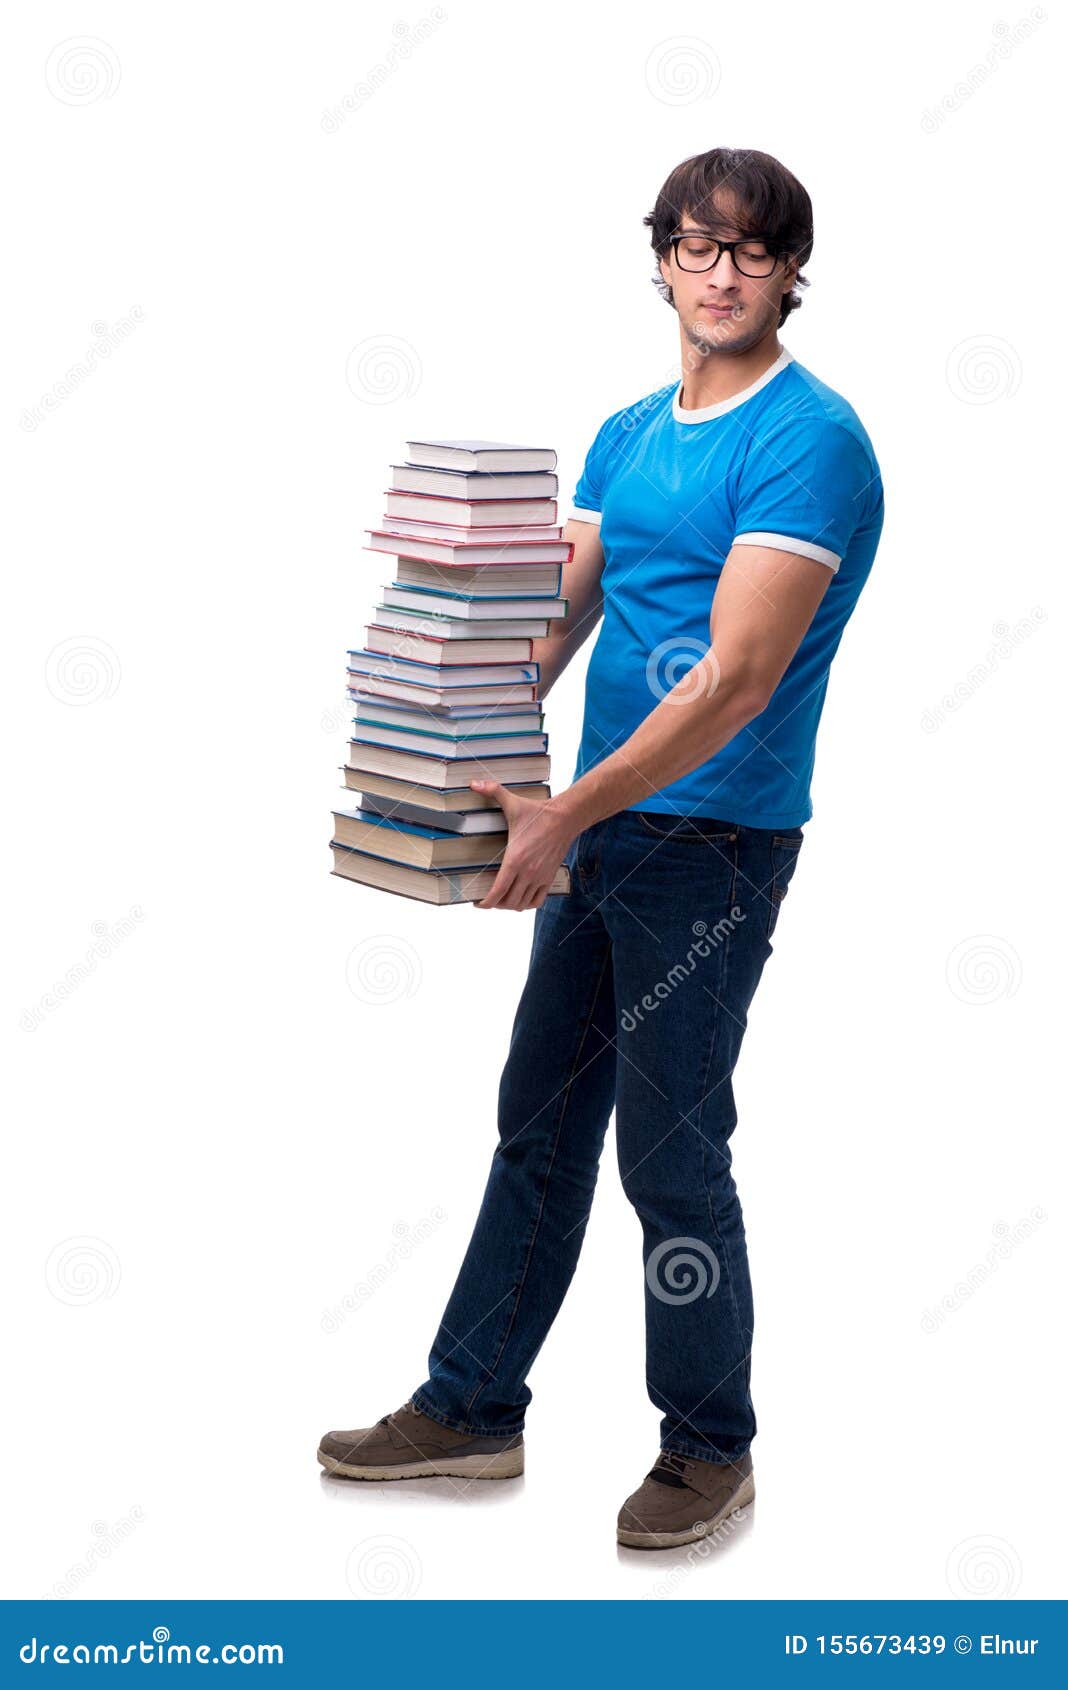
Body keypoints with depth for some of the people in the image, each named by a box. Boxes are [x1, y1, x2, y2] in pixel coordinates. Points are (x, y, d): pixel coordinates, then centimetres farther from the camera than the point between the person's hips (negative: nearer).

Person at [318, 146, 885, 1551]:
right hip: (600, 826, 8)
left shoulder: (809, 440, -14)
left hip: (714, 840, -8)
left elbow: (737, 677, -21)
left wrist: (568, 813, -24)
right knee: (540, 1125, 14)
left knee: (670, 1152, 0)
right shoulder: (626, 435, 12)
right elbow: (556, 615, 10)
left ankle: (711, 1447, 18)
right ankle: (470, 1410, 27)